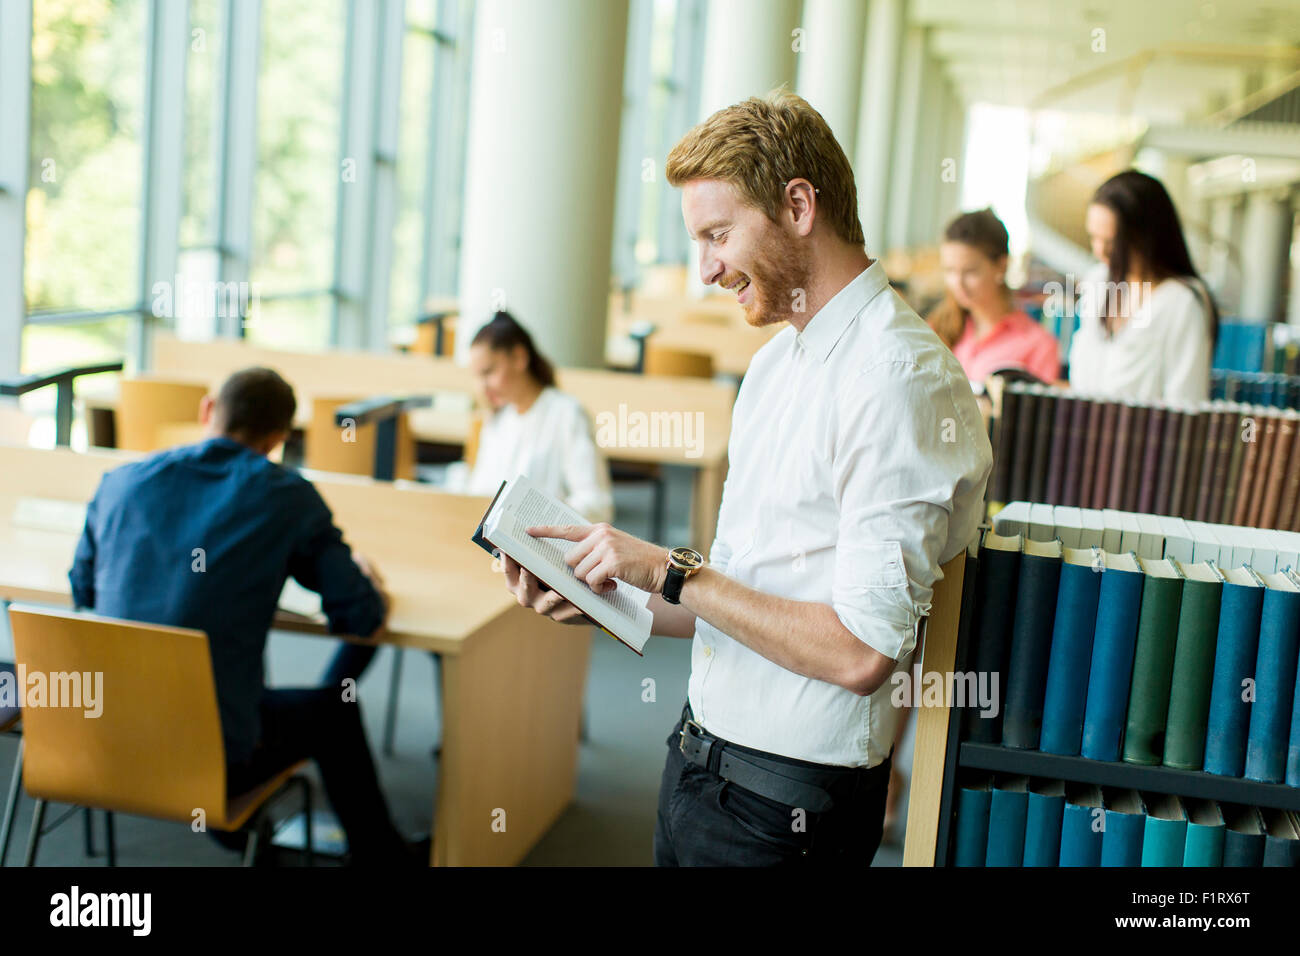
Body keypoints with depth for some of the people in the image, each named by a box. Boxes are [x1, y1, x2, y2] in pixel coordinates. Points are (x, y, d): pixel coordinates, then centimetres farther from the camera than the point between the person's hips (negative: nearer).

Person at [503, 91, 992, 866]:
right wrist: (604, 601, 2)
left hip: (782, 802, -8)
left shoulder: (903, 381, -19)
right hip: (702, 756, 8)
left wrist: (670, 570, -18)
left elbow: (861, 652, -24)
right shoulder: (775, 364, 10)